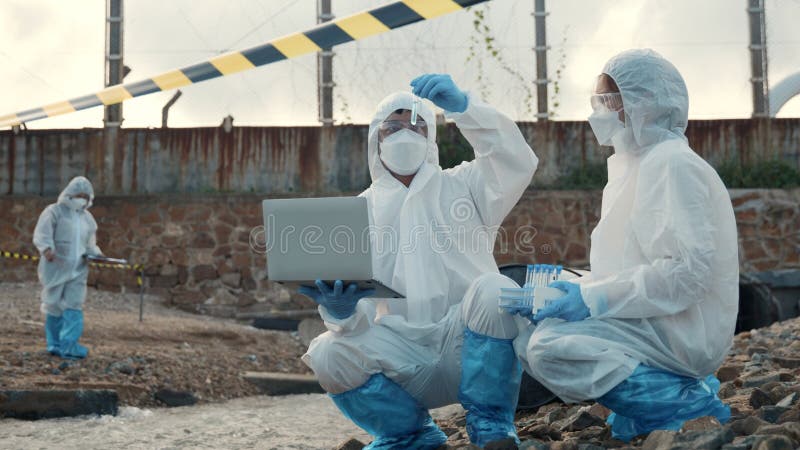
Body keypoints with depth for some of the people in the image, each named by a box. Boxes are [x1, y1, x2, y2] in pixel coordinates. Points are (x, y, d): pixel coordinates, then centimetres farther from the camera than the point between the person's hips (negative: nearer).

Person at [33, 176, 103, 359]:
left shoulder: (87, 218, 15)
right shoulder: (54, 212, -2)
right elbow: (42, 235, -14)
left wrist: (95, 254, 2)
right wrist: (47, 249, -34)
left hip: (77, 270, 4)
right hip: (55, 268, -4)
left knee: (74, 306, -7)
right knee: (54, 306, 3)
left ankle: (69, 345, -10)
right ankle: (55, 344, 13)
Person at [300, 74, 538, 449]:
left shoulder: (461, 185, 12)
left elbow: (518, 163, -9)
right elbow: (360, 309, 4)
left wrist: (461, 105, -19)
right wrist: (341, 310, -22)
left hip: (468, 345, -1)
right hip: (406, 358, 2)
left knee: (494, 289, -32)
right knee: (329, 355, -25)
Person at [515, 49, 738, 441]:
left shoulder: (672, 164, -15)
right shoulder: (636, 164, 16)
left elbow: (689, 271, -24)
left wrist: (594, 298, -22)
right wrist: (581, 288, 3)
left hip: (683, 332, -10)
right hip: (653, 323, 10)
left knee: (548, 346, -25)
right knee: (528, 336, 9)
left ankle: (687, 402, -13)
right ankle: (671, 386, 4)